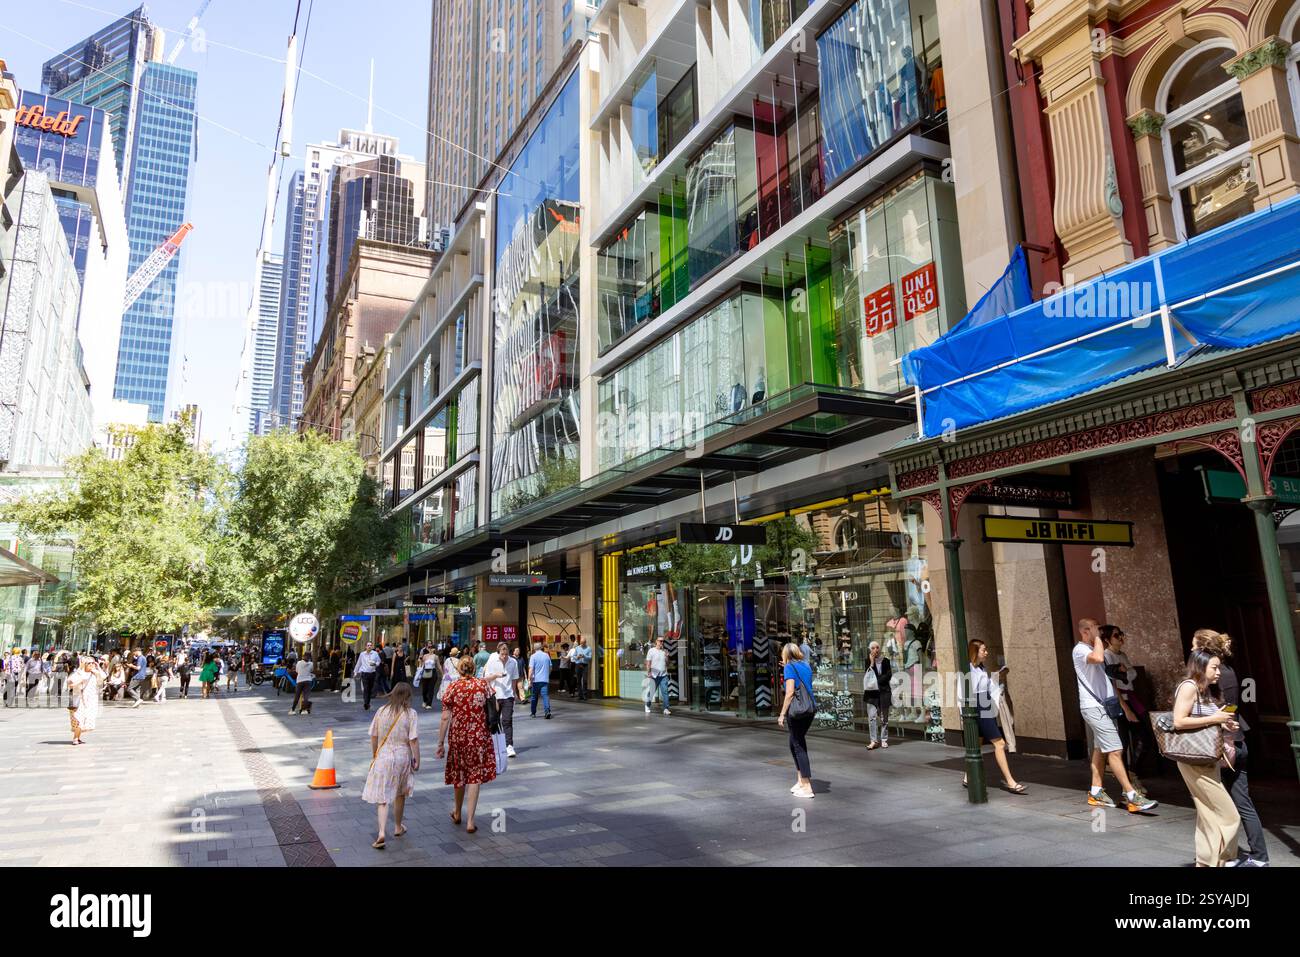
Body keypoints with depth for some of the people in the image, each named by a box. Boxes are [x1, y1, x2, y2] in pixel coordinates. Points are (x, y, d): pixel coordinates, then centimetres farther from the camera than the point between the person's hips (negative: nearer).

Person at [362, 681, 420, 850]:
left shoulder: (381, 711, -2)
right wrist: (417, 760, -2)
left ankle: (381, 833, -12)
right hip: (402, 757, -1)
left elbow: (374, 737, 5)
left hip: (383, 757, 1)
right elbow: (413, 740, -12)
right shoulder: (411, 713, -10)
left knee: (383, 797, 2)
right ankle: (398, 827, 34)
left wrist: (374, 755, 19)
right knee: (400, 794, 20)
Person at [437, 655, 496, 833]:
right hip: (479, 736, 0)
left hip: (458, 735, 0)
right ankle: (470, 822, 2)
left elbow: (445, 718, -7)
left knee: (459, 774, 19)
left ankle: (457, 814, 39)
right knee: (475, 776, 5)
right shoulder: (483, 685, -3)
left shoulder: (452, 687, -6)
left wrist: (441, 742, -2)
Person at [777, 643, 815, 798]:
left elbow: (790, 692, -15)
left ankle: (807, 787, 3)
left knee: (799, 746, 1)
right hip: (810, 709, 7)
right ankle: (801, 780, 21)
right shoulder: (806, 666, 13)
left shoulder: (789, 667, -7)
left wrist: (782, 714, -12)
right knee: (795, 744, 19)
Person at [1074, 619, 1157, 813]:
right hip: (1094, 707, -10)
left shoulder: (1093, 649, 18)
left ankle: (1095, 793, 15)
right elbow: (1098, 658, -35)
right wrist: (1097, 638, -19)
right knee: (1115, 750, -12)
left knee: (1100, 749, 10)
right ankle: (1132, 797, -13)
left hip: (1103, 706, 10)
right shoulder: (1080, 649, -13)